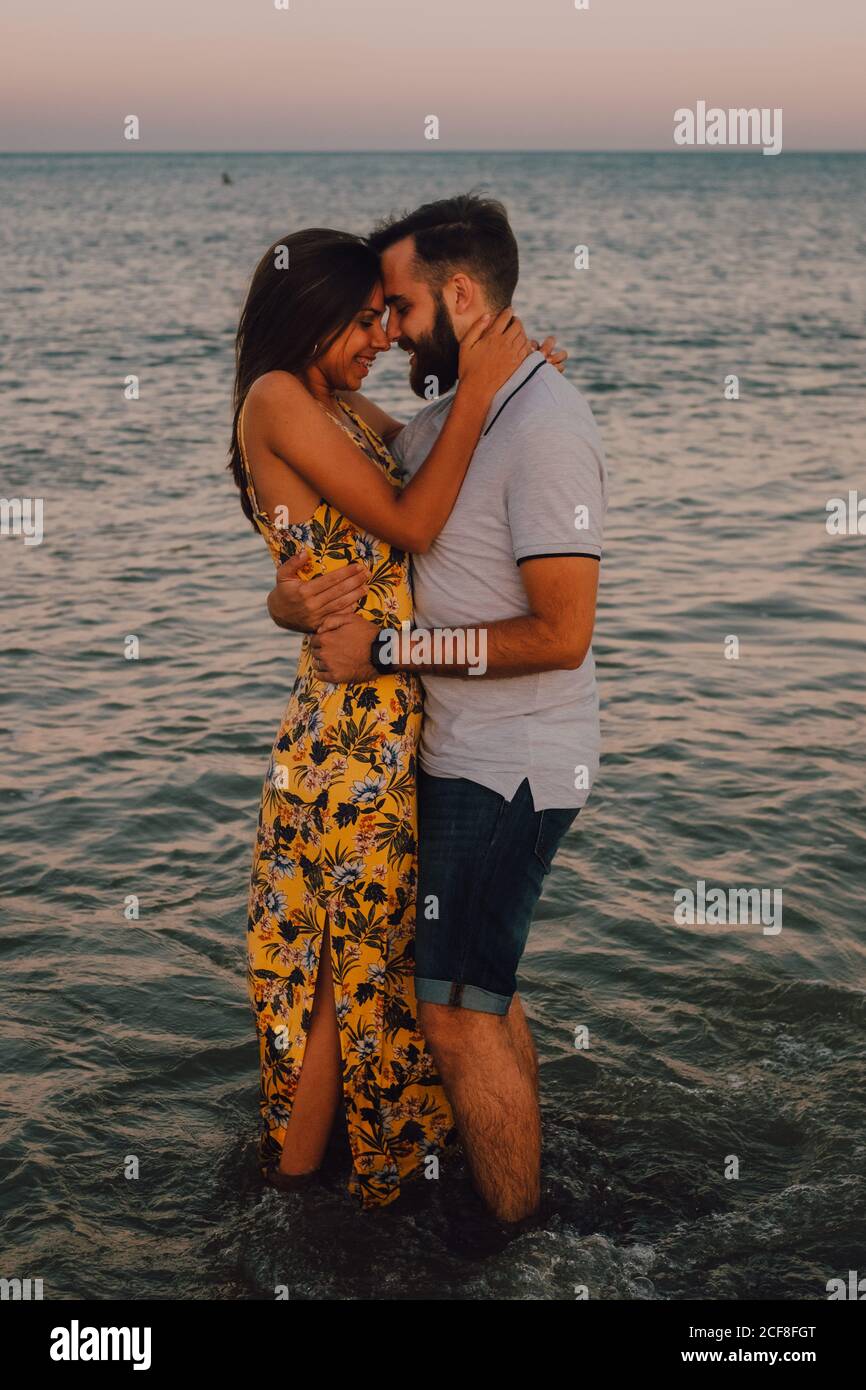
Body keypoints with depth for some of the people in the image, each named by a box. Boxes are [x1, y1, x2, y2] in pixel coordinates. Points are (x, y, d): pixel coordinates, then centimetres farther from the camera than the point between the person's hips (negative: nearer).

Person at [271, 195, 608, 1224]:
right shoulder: (454, 415, 9)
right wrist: (301, 579, 3)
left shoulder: (545, 429, -21)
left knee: (457, 1016, -2)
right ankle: (517, 1179, 37)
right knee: (480, 990, 20)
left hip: (506, 772, -10)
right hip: (468, 755, 10)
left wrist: (386, 649, -20)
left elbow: (560, 634, -25)